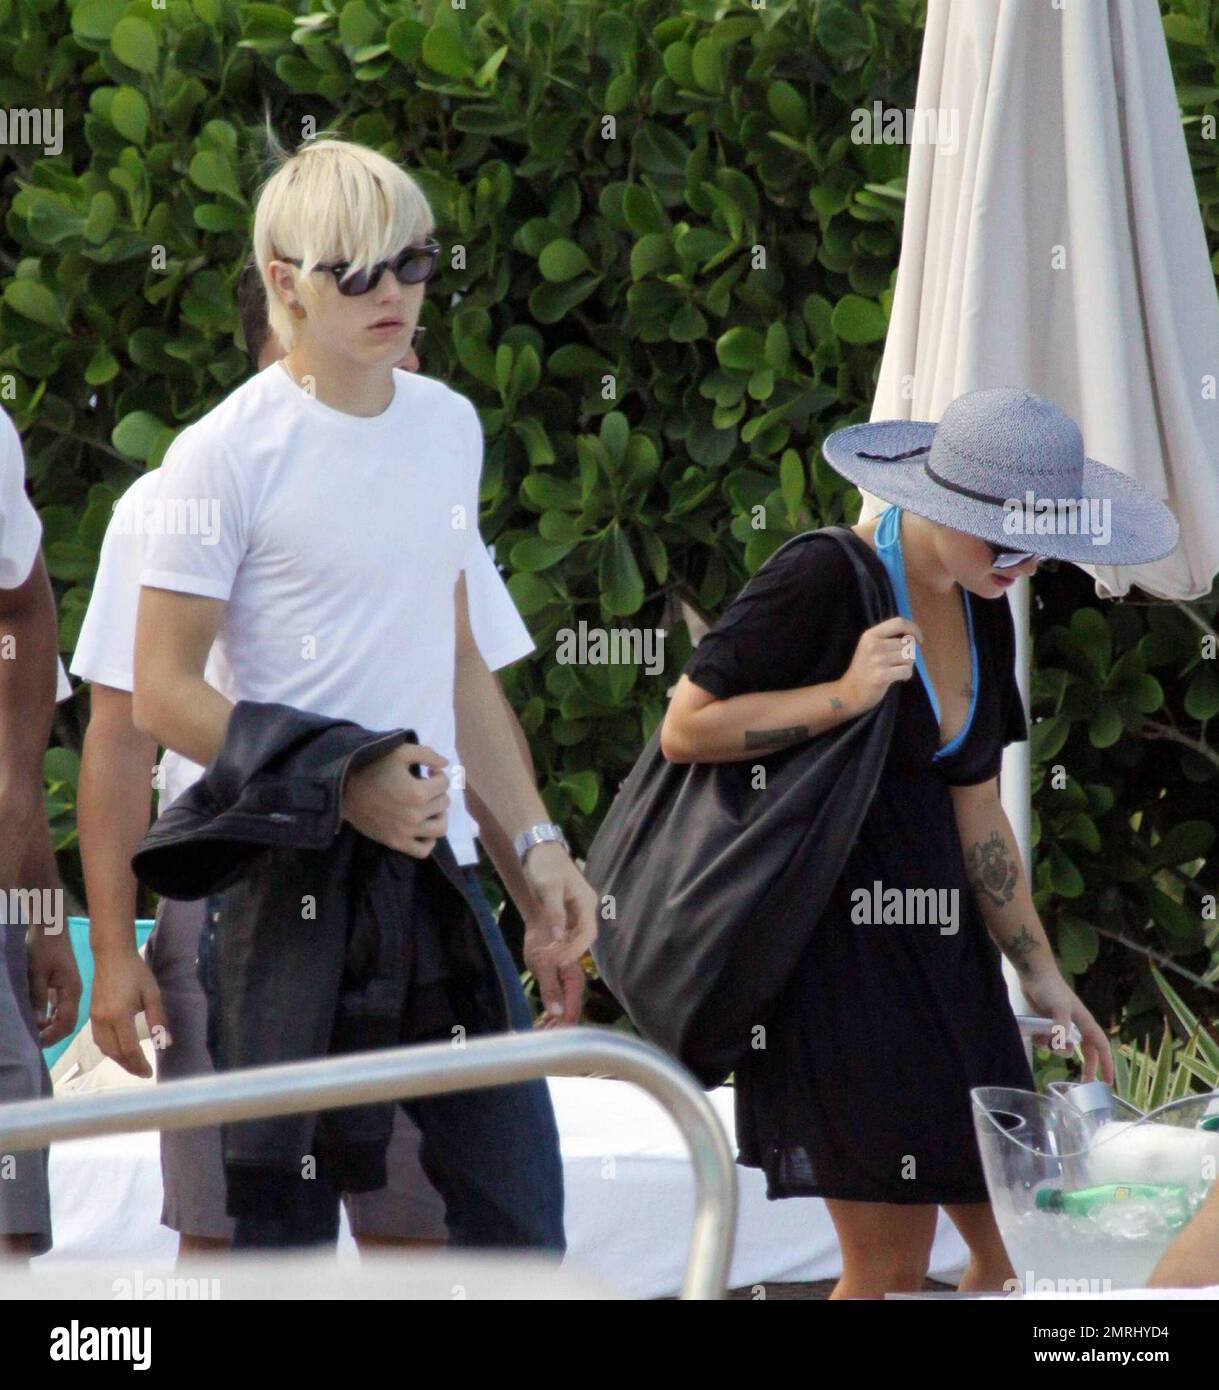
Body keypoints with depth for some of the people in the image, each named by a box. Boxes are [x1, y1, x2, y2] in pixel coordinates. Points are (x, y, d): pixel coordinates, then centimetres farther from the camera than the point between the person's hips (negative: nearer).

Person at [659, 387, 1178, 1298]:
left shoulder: (982, 610, 13)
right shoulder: (826, 582, -11)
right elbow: (686, 729, -12)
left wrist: (1042, 976, 13)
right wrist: (845, 695, -20)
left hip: (943, 948, 8)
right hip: (838, 947, -8)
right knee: (891, 1263, -10)